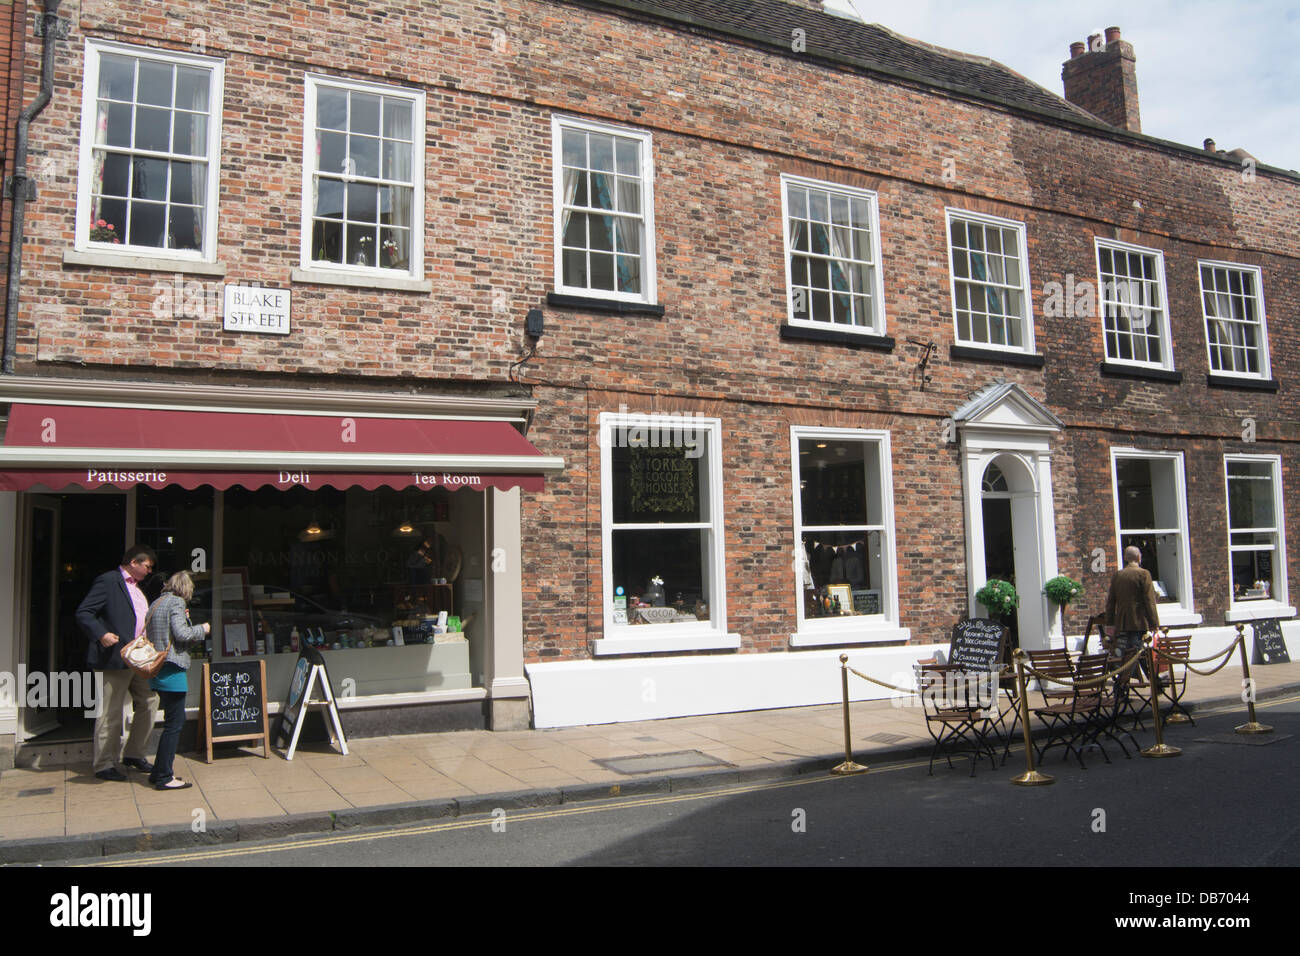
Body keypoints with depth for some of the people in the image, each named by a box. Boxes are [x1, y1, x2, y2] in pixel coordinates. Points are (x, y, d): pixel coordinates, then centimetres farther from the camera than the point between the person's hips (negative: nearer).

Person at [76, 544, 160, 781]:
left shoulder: (137, 587, 19)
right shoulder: (108, 581, -8)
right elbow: (83, 612, -13)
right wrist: (101, 635, -25)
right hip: (116, 658, -8)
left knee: (149, 702, 11)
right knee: (111, 713, 0)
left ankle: (134, 754, 23)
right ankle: (104, 765, 9)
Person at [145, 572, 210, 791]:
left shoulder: (156, 603, 16)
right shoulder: (176, 602, -10)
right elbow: (182, 634, -19)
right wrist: (201, 629, -2)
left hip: (157, 670, 9)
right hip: (172, 670, -9)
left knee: (176, 720, 17)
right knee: (174, 723, -3)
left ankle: (159, 772, 21)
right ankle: (164, 777, 0)